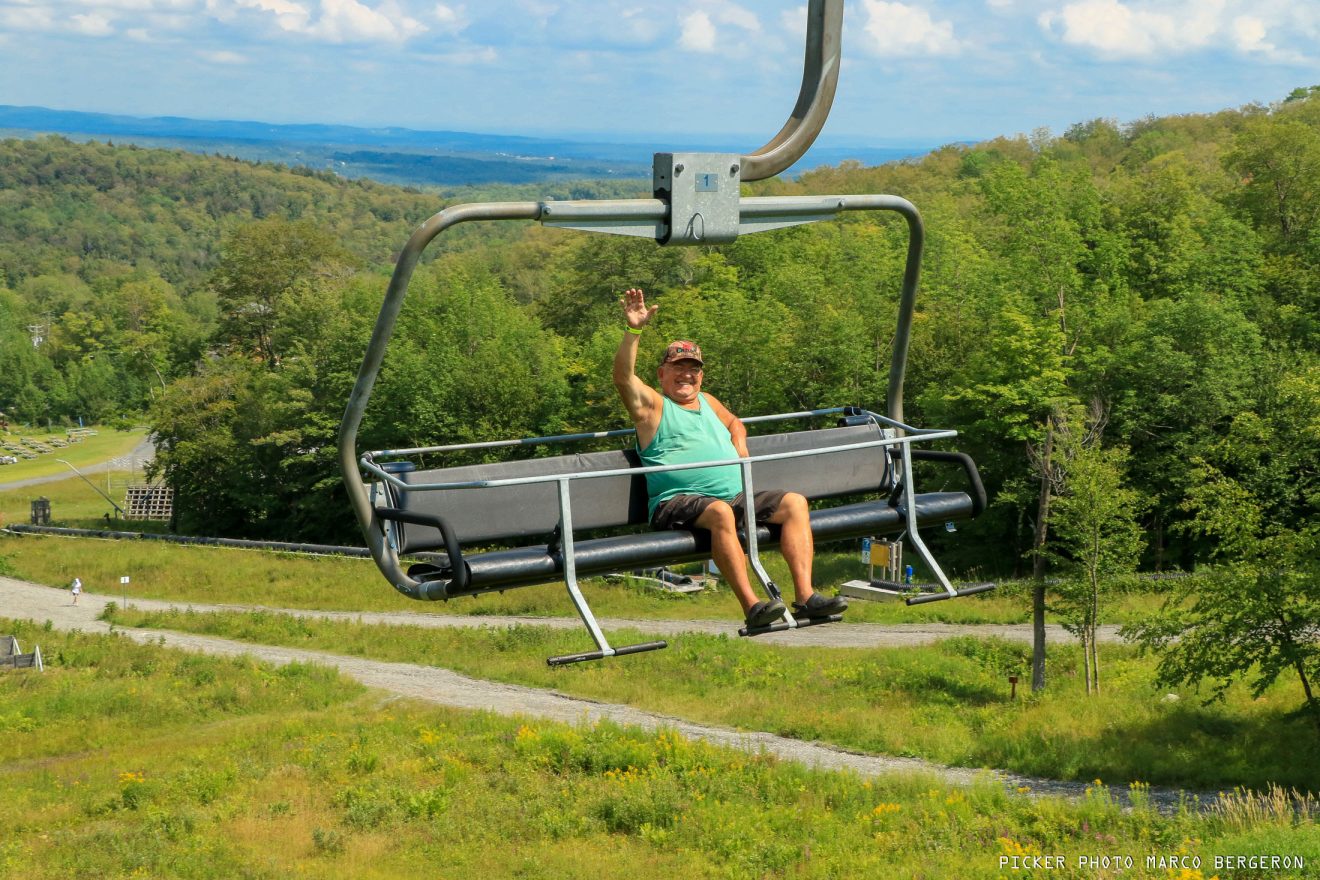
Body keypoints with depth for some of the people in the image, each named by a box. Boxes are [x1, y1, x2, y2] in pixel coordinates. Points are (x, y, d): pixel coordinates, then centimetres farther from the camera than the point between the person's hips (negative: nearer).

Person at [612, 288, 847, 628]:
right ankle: (751, 606, -43)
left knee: (795, 503, -11)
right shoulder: (652, 405, 7)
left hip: (736, 497, 7)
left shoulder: (707, 402, 28)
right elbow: (623, 376, -10)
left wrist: (739, 445, 23)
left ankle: (805, 595, -21)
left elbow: (734, 422, 46)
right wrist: (634, 330, -20)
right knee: (720, 512, -39)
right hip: (677, 503, -7)